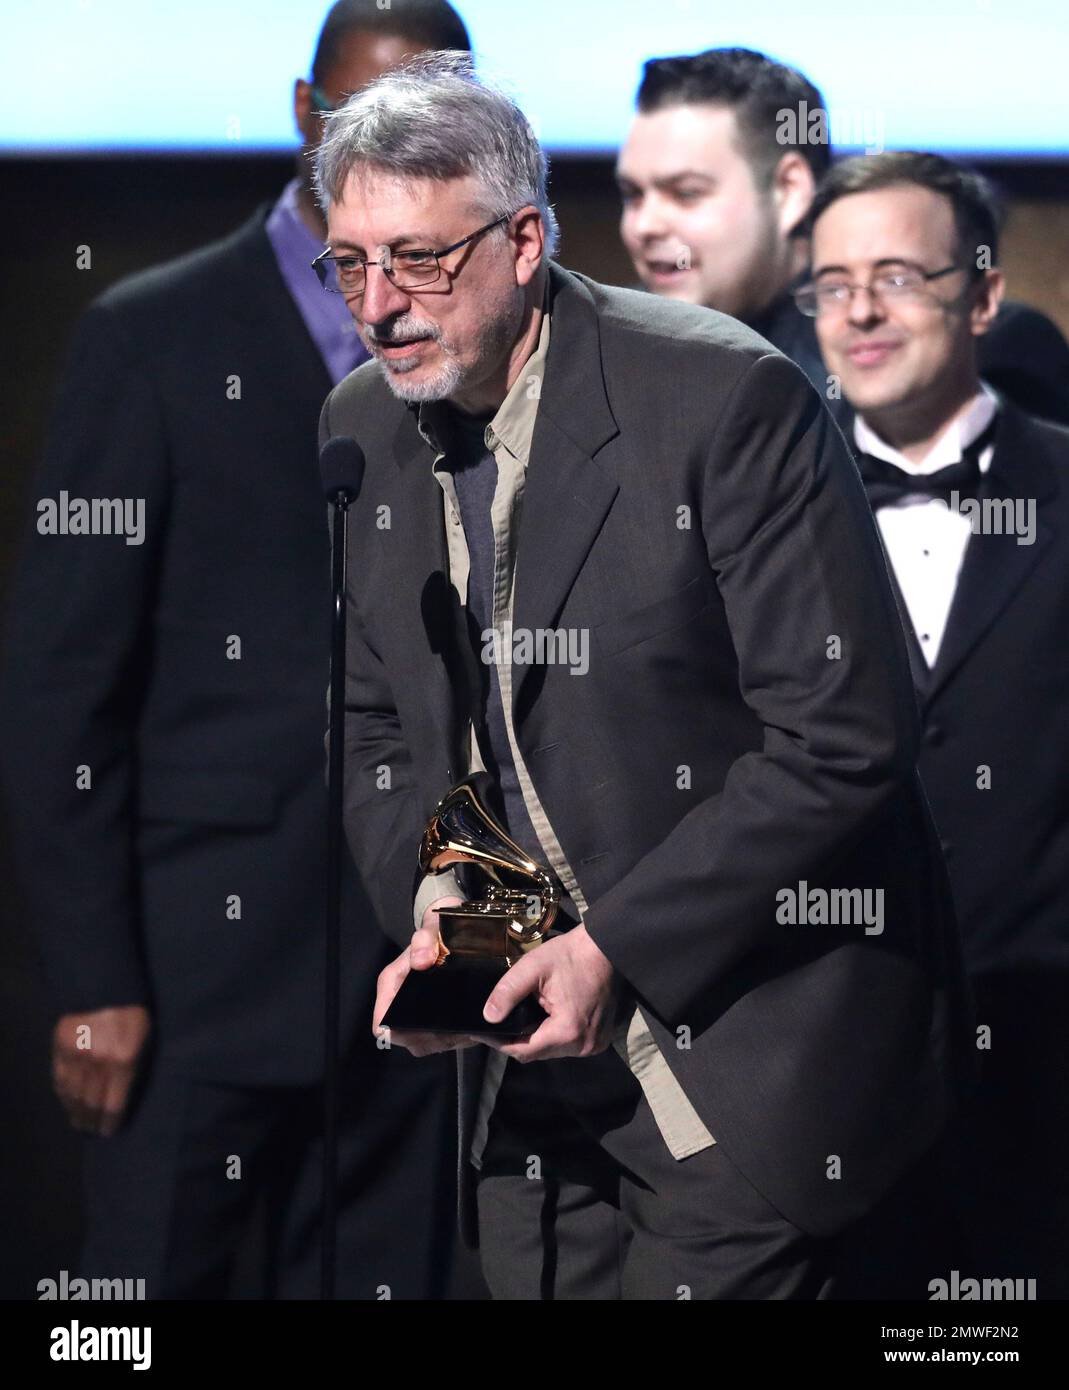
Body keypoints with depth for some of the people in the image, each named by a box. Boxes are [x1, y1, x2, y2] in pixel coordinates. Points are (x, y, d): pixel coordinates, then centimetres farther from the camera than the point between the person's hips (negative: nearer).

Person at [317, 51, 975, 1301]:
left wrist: (615, 946, -19)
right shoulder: (363, 427, 3)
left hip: (739, 1044, -6)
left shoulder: (726, 400, -18)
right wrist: (431, 913, -5)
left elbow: (842, 738, -18)